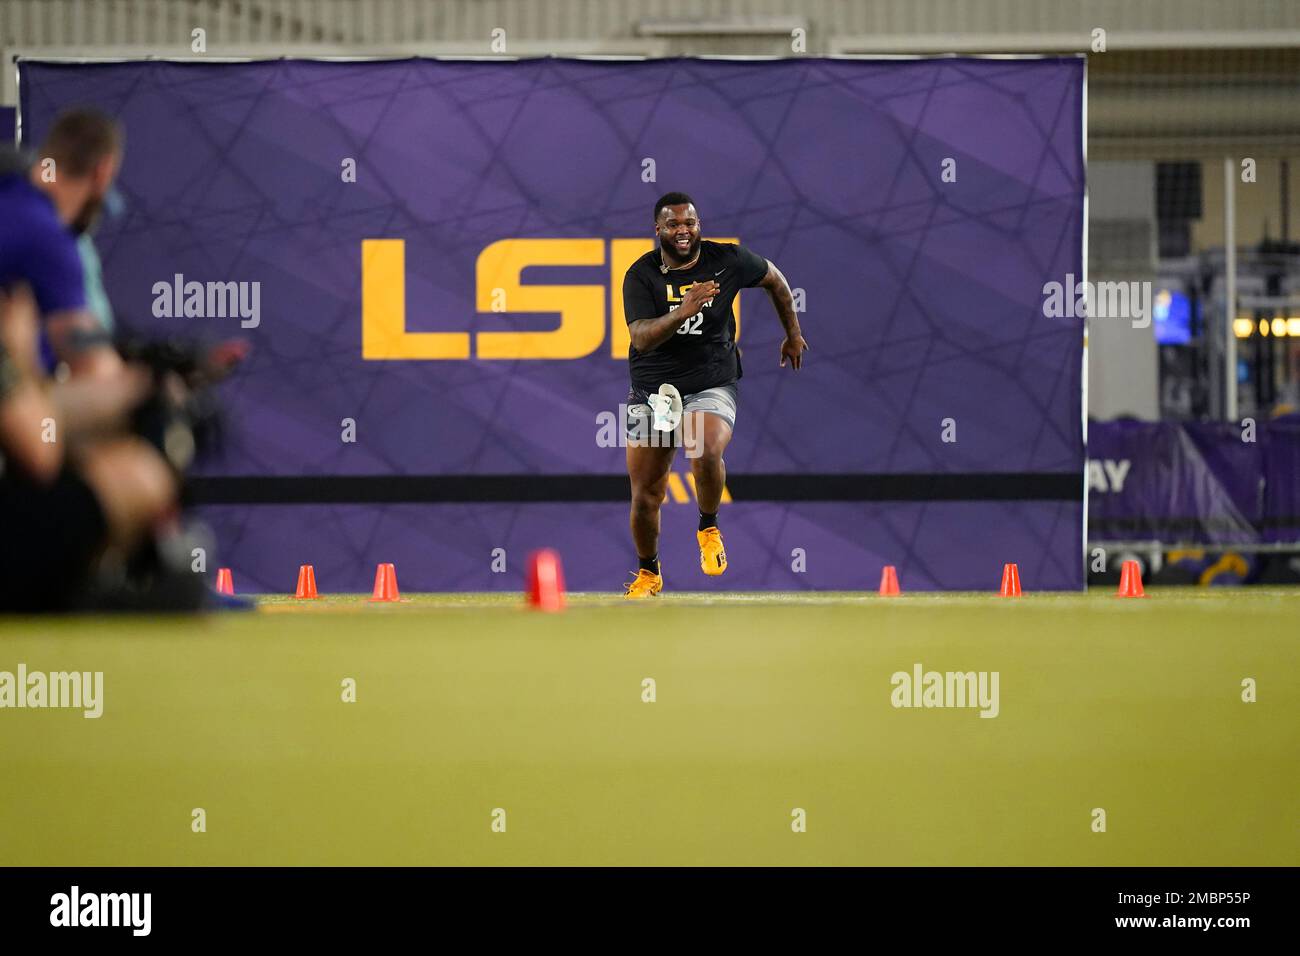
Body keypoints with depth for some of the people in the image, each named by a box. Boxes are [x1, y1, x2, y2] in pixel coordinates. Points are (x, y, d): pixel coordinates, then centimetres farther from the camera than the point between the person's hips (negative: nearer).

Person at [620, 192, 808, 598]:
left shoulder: (727, 260, -6)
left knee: (706, 453, -34)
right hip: (652, 392, 1)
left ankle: (709, 529, -4)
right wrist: (681, 312, -38)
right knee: (645, 496, 3)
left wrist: (793, 334, 23)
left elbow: (774, 279, 15)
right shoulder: (641, 275, -8)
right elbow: (641, 338, -21)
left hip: (711, 385, -1)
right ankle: (648, 572, 31)